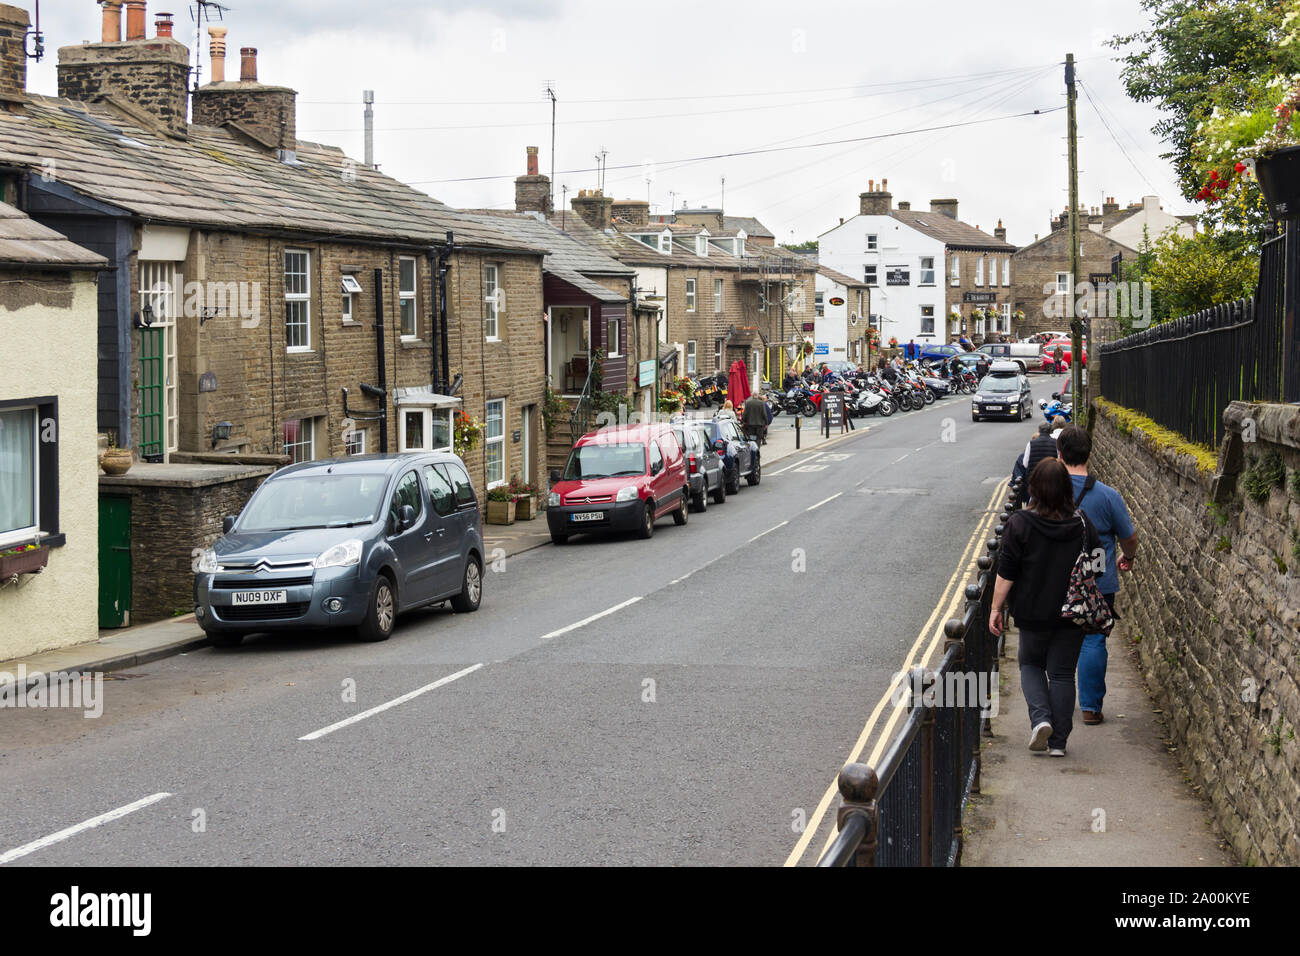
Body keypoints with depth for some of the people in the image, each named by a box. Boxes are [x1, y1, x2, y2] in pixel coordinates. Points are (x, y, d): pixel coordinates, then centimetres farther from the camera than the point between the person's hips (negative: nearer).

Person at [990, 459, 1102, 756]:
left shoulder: (1020, 523, -11)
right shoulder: (1082, 524, -2)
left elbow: (1006, 573, -10)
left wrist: (997, 608, -1)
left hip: (1034, 613, -2)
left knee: (1031, 664, 18)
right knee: (1062, 673, 9)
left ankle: (1040, 718, -4)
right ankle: (1058, 740, 8)